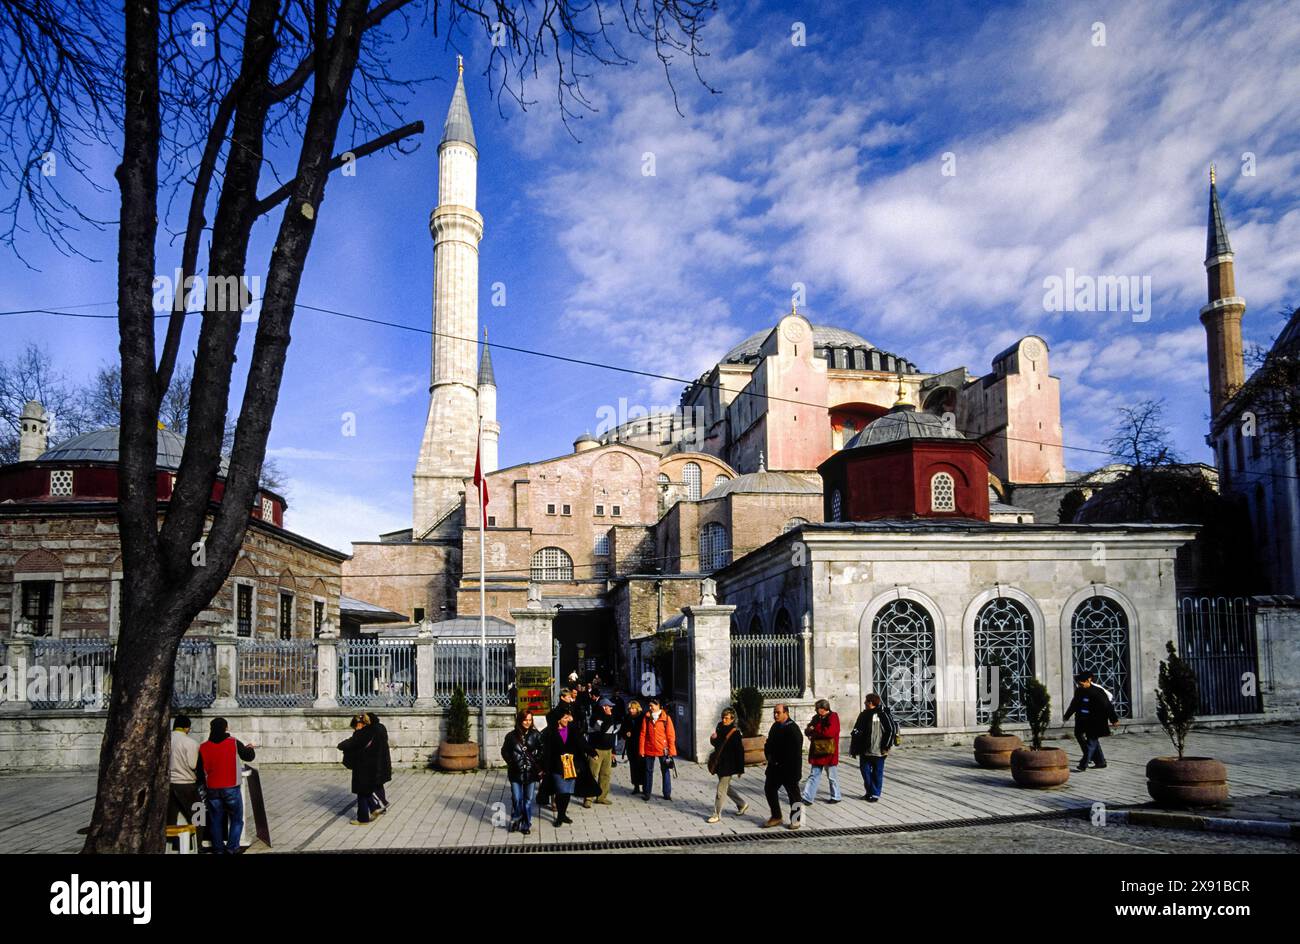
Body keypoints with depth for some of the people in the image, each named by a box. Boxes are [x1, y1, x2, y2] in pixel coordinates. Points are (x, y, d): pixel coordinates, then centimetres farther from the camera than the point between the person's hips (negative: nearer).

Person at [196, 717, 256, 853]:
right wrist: (250, 747, 25)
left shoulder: (203, 747, -2)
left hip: (212, 790, 3)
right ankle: (232, 847, 2)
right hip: (231, 789, -2)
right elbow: (249, 756, 4)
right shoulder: (234, 743, -9)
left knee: (216, 821, 13)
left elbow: (199, 772, 3)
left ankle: (218, 849, 16)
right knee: (237, 820, 9)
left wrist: (205, 785, 20)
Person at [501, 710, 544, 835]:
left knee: (528, 800, 6)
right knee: (516, 799, 0)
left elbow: (542, 752, 2)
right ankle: (515, 821, 23)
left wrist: (539, 766, -5)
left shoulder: (535, 735, -1)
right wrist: (512, 762, 1)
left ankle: (526, 825, 18)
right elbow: (504, 751, 9)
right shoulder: (511, 736, -2)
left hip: (531, 773, 0)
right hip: (516, 773, 0)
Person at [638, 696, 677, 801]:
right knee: (649, 771, 8)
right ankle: (647, 794, 17)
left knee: (665, 771, 5)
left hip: (663, 749, -2)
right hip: (649, 749, 2)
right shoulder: (646, 717, 2)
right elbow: (643, 734, 3)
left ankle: (667, 794, 13)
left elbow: (671, 735, -1)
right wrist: (641, 749, -2)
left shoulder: (666, 718, -3)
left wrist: (671, 750, -5)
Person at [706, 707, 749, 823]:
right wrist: (713, 739, -4)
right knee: (727, 787, 20)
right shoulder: (720, 728, 7)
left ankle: (717, 815, 6)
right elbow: (717, 745, 19)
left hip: (728, 766, -8)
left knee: (721, 790, -4)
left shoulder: (735, 733, -16)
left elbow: (740, 751, -15)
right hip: (719, 764, 8)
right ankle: (743, 805, 36)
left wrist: (740, 769, -14)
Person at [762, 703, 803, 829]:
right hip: (775, 766, 8)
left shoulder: (792, 729, -18)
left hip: (789, 768, -8)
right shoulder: (775, 727, 9)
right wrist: (769, 756, 2)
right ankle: (776, 817, 23)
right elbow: (769, 744, 19)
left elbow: (796, 750, -21)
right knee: (769, 789, 11)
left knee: (793, 792, 5)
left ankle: (796, 820, 17)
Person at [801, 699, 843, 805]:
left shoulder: (833, 717, -11)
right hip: (817, 752, 7)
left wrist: (814, 731, -15)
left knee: (832, 777, 7)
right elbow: (808, 730, 14)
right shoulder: (816, 717, 11)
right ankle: (807, 798, 6)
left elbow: (829, 732, -24)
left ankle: (836, 797, 23)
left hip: (829, 753, -7)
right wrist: (808, 731, -12)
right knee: (813, 775, 6)